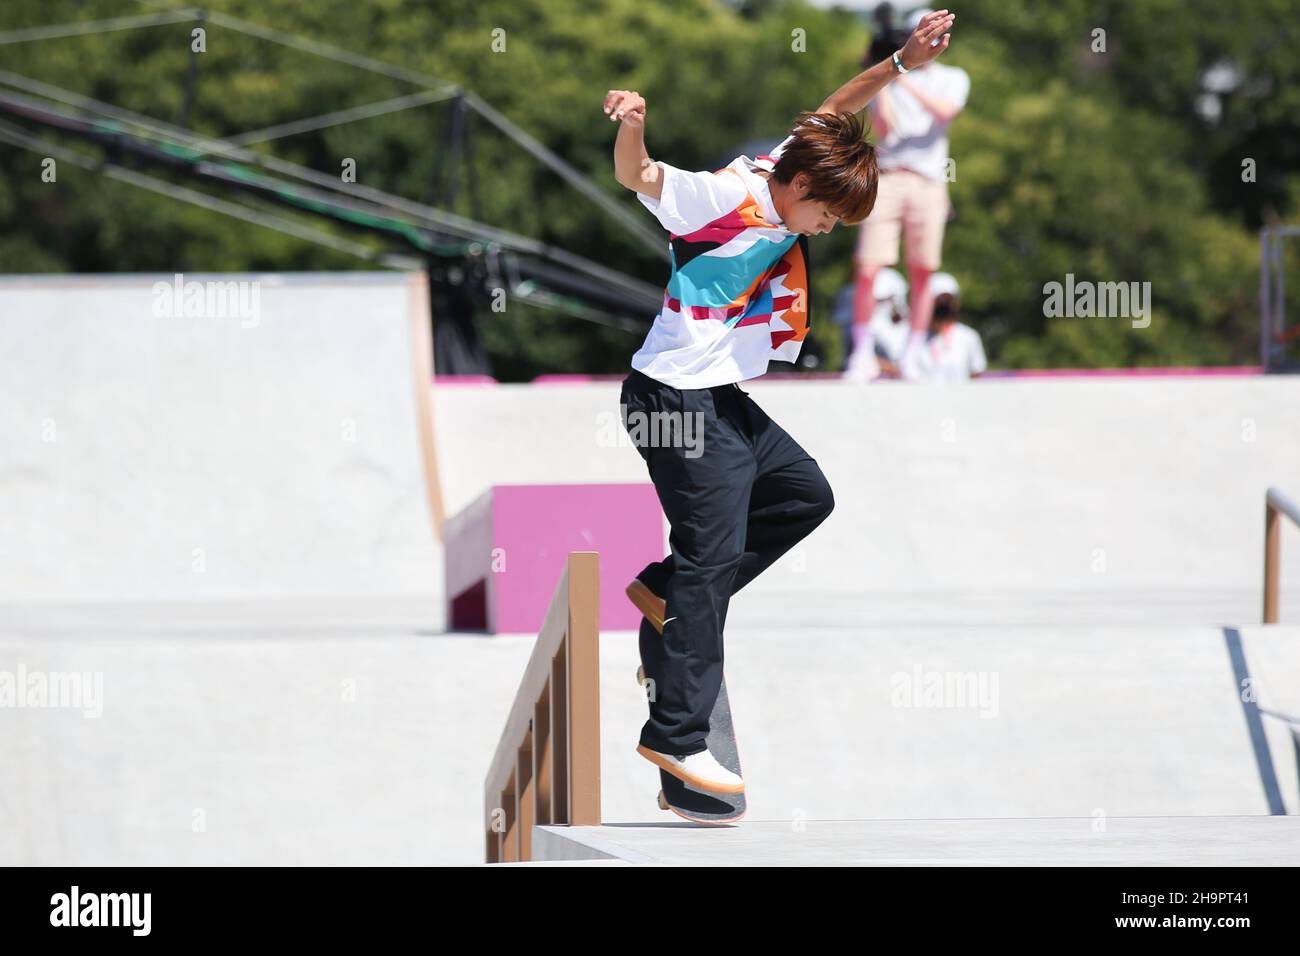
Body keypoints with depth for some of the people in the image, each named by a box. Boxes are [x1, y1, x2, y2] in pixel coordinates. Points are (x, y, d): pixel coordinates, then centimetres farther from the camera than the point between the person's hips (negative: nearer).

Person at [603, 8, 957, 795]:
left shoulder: (780, 171, 6)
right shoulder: (724, 198, -20)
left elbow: (830, 116, 19)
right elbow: (638, 178, -33)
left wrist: (902, 64, 9)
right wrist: (630, 130, -55)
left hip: (725, 399, 10)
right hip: (678, 399, -10)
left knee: (806, 495, 19)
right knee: (715, 550, -11)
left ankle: (669, 592, 19)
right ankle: (676, 735, -10)